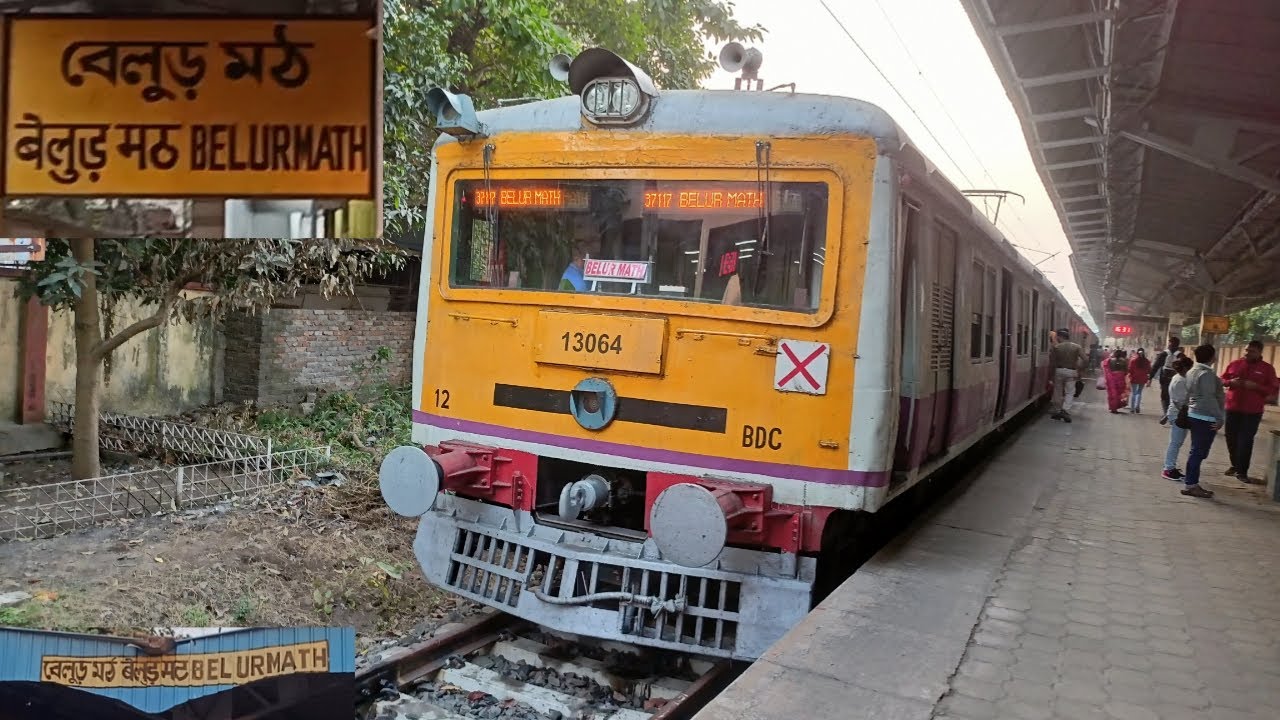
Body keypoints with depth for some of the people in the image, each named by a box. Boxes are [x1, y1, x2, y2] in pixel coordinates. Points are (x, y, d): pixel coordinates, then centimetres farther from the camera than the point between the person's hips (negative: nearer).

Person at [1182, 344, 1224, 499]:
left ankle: (1192, 483, 16)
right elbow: (1209, 398, -20)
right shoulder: (1206, 373, -16)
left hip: (1194, 415, 10)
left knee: (1196, 451, 13)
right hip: (1206, 417, -10)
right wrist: (1219, 418, -17)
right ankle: (1191, 485, -5)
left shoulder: (1192, 371, 13)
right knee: (1199, 452, -7)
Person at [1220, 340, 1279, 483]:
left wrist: (1255, 386, -19)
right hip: (1232, 408, 4)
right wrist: (1231, 382, -9)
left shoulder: (1267, 368, -2)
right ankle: (1235, 465, 27)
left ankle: (1242, 471, -1)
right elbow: (1223, 379, 14)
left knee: (1246, 441, -6)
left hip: (1252, 411, -3)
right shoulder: (1235, 364, 6)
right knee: (1231, 438, 10)